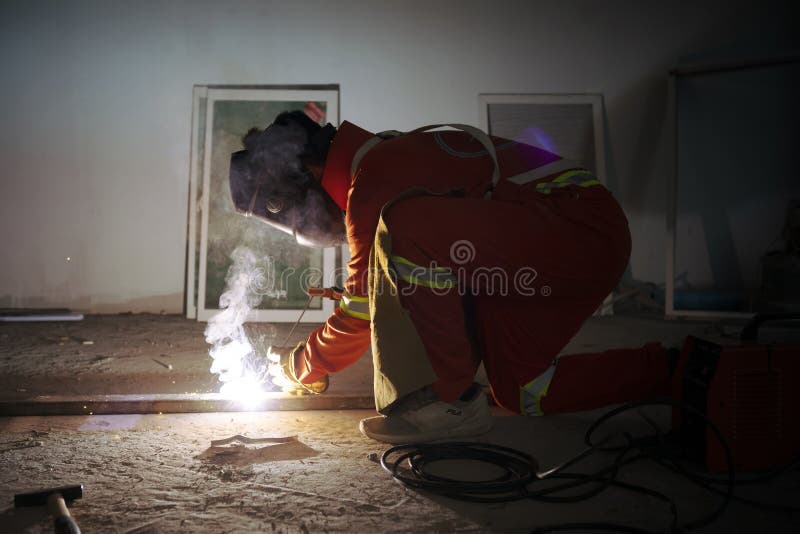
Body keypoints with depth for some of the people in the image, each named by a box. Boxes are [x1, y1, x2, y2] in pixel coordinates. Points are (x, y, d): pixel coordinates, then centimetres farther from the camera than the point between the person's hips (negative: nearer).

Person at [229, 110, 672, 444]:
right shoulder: (385, 158, 16)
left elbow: (363, 311, -9)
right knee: (518, 394, 12)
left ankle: (448, 400, -15)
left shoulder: (374, 177, -16)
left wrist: (302, 365, 9)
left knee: (407, 229, -27)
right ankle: (667, 367, 18)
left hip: (585, 233, -11)